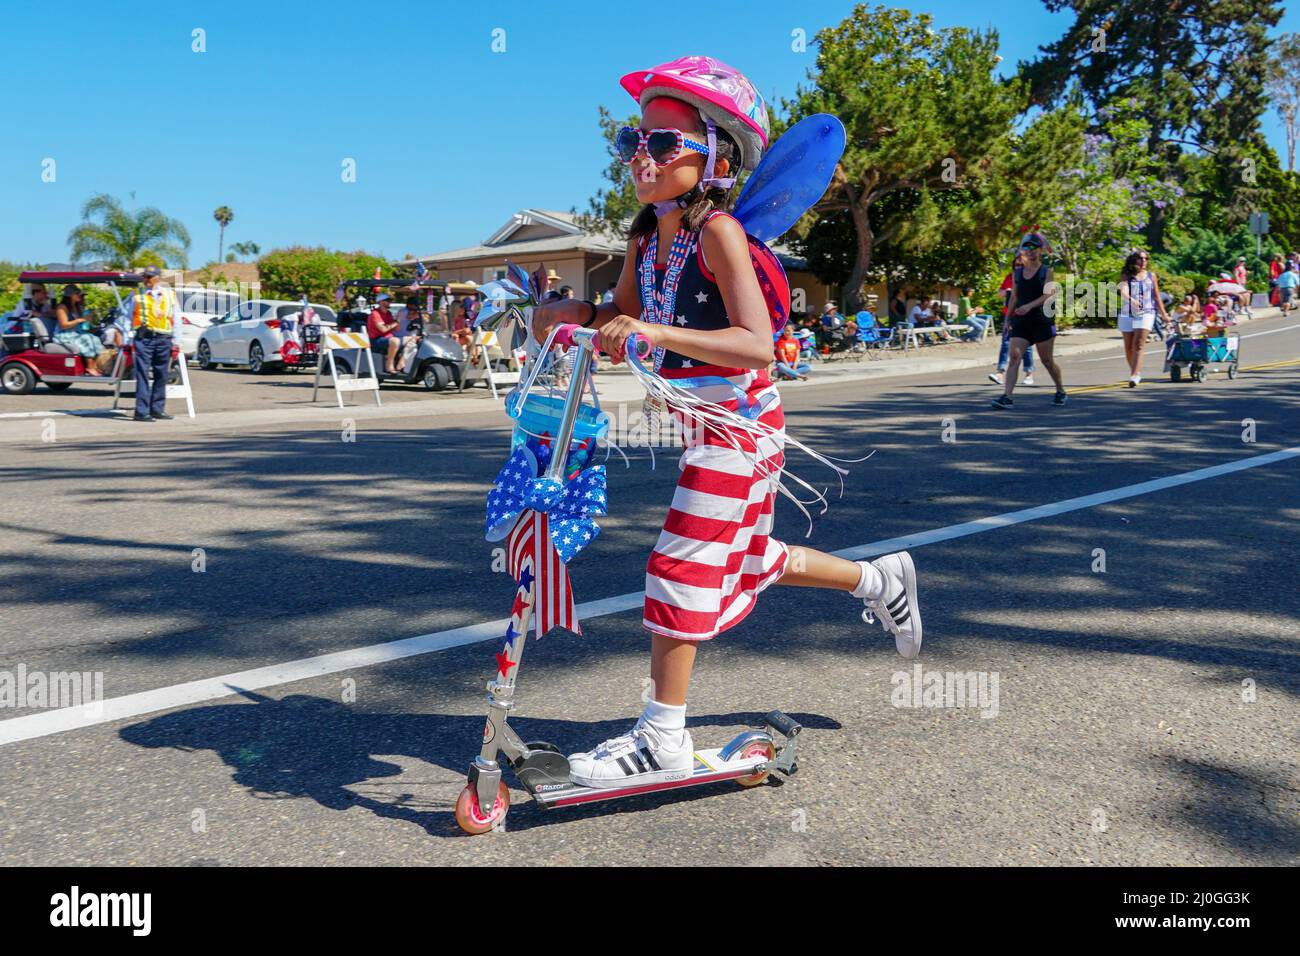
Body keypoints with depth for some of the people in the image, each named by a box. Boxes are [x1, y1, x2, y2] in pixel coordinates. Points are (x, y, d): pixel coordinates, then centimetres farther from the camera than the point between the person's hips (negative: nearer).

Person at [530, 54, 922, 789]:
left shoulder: (717, 232, -20)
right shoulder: (646, 237, 3)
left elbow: (756, 346, -29)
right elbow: (626, 317, 15)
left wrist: (658, 333, -38)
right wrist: (577, 313, -5)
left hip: (740, 422, -9)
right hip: (703, 423, 9)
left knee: (682, 567, -8)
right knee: (748, 560, 22)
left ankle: (663, 740, 4)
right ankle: (879, 579, 43)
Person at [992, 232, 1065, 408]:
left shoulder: (1046, 271, -3)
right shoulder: (1017, 272, 9)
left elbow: (1048, 295, -16)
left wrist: (1029, 306, -30)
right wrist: (1009, 318, 15)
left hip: (1042, 321, -3)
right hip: (1020, 322, 3)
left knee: (1047, 360, 7)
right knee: (1014, 357, -13)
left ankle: (1061, 391, 29)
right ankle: (1007, 396, -19)